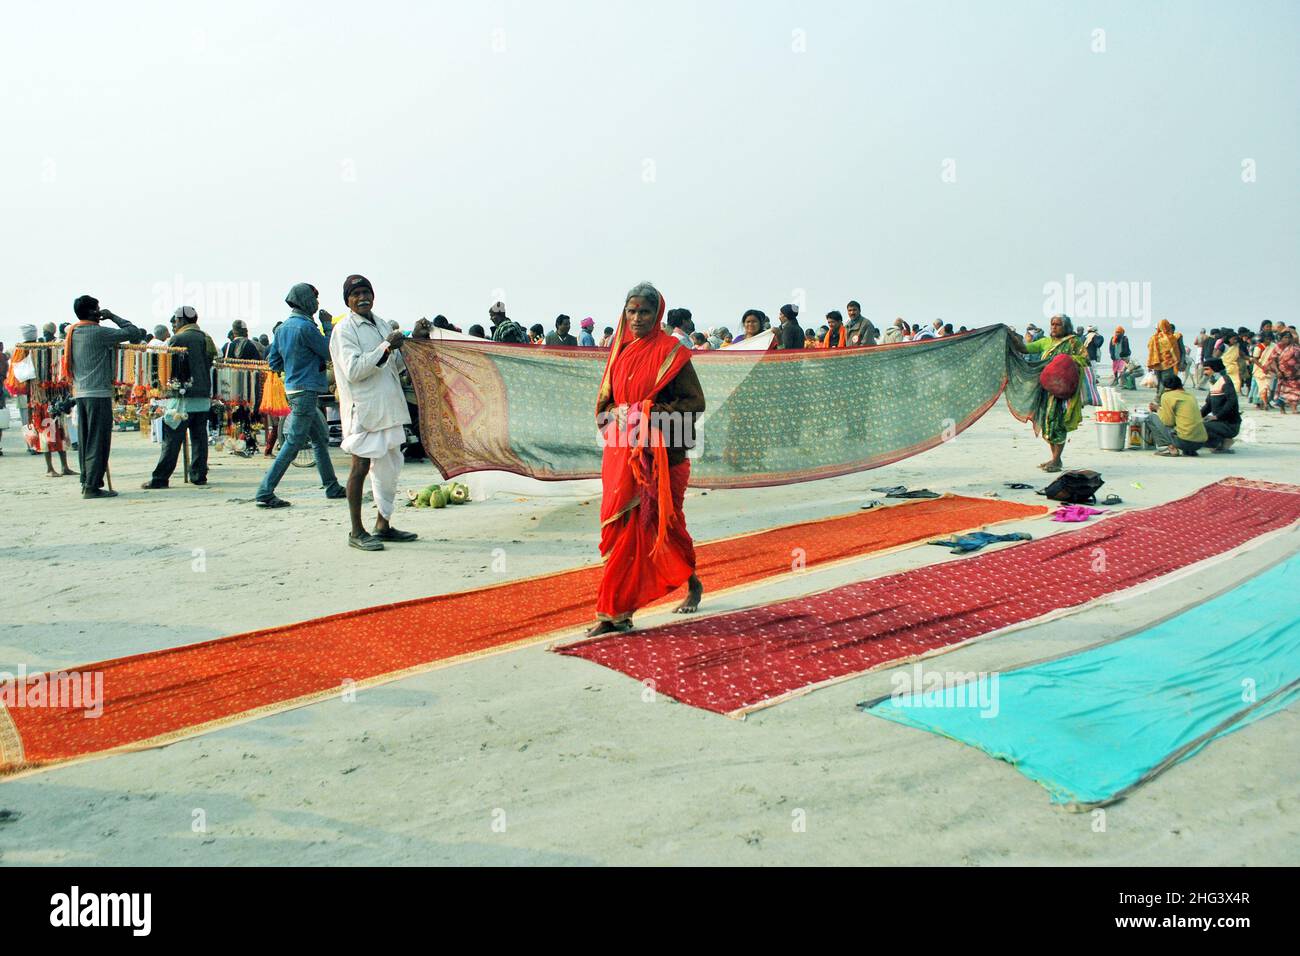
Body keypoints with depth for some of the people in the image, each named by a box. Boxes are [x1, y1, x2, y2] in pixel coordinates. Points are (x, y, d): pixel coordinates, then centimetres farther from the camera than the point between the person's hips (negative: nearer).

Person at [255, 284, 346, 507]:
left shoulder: (282, 328, 10)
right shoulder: (306, 327, -15)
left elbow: (273, 362, 14)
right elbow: (329, 353, -7)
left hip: (293, 387, 9)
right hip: (306, 390, -9)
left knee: (321, 439, 17)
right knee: (293, 443, -7)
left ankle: (332, 487, 23)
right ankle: (265, 492, -7)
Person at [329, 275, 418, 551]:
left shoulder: (381, 325, 16)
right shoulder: (344, 330, -8)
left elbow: (396, 366, 23)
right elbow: (353, 370, -19)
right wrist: (385, 347, -21)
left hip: (388, 407, 8)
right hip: (363, 408, -8)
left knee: (390, 466, 12)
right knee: (361, 467, -3)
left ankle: (383, 525, 24)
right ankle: (357, 532, 4)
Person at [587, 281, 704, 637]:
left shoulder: (671, 352, -5)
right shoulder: (619, 350, 11)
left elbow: (696, 401, -6)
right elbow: (603, 400, 15)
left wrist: (652, 414, -17)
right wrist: (617, 414, -7)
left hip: (659, 451, -5)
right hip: (622, 450, 5)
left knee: (662, 522, -3)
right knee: (620, 525, 3)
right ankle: (614, 613, 8)